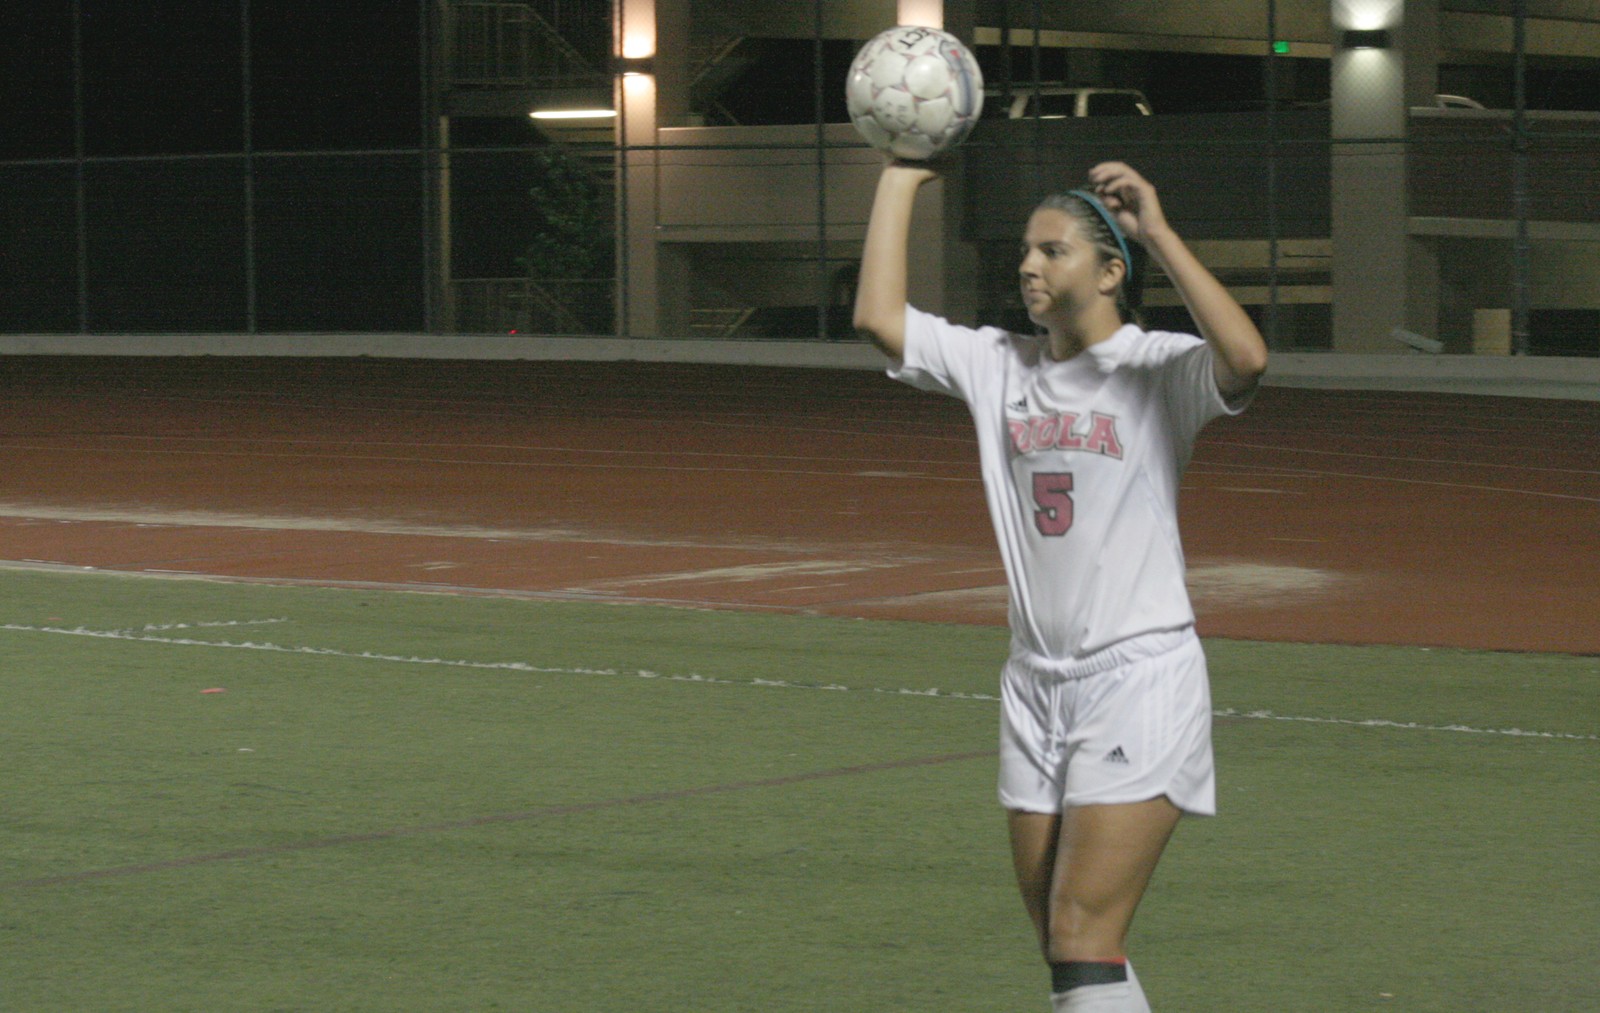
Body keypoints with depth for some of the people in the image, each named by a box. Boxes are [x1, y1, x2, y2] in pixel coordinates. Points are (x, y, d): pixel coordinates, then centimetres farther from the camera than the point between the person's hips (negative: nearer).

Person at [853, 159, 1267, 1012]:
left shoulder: (1157, 368, -8)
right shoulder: (997, 365, 9)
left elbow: (1245, 359, -28)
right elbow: (878, 315, 1)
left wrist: (1157, 233, -26)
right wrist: (901, 178, 4)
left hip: (1139, 677, -6)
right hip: (1037, 681, 6)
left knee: (1082, 938, -12)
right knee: (1059, 945, 8)